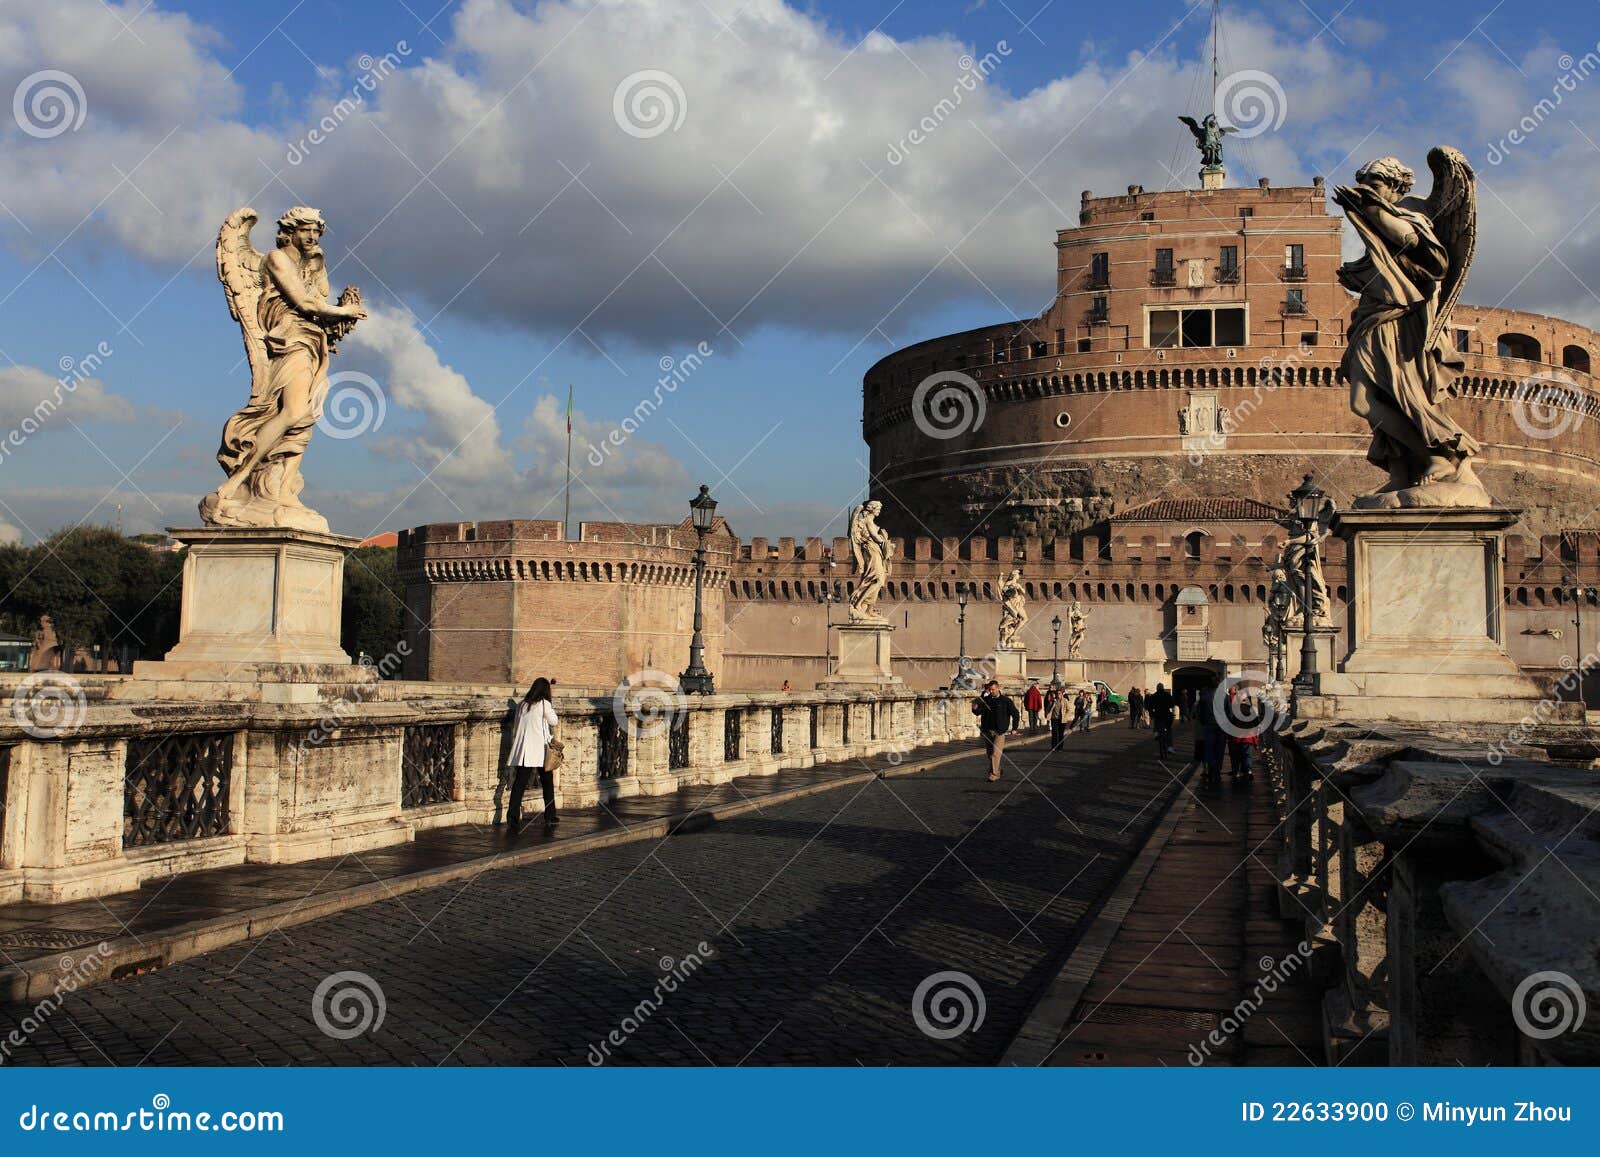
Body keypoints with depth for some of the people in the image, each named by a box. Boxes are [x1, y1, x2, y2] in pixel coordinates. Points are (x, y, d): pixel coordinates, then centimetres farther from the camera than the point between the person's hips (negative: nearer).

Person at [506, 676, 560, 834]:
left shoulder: (522, 705, 10)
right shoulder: (544, 704, -5)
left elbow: (518, 725, 17)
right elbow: (554, 722, 6)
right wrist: (552, 709, 23)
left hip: (521, 750, 3)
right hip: (539, 750, -3)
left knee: (519, 785, -4)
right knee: (547, 783, 14)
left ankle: (512, 820, -15)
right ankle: (550, 817, 24)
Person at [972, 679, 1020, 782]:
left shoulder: (1006, 701, -3)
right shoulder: (985, 700, 6)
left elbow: (1015, 714, 4)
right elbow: (978, 712, 6)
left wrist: (1014, 728, -2)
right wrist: (975, 708, -17)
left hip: (999, 732, -4)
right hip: (987, 731, 4)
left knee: (996, 753, -14)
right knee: (989, 753, 13)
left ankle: (994, 776, -12)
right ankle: (997, 770, 34)